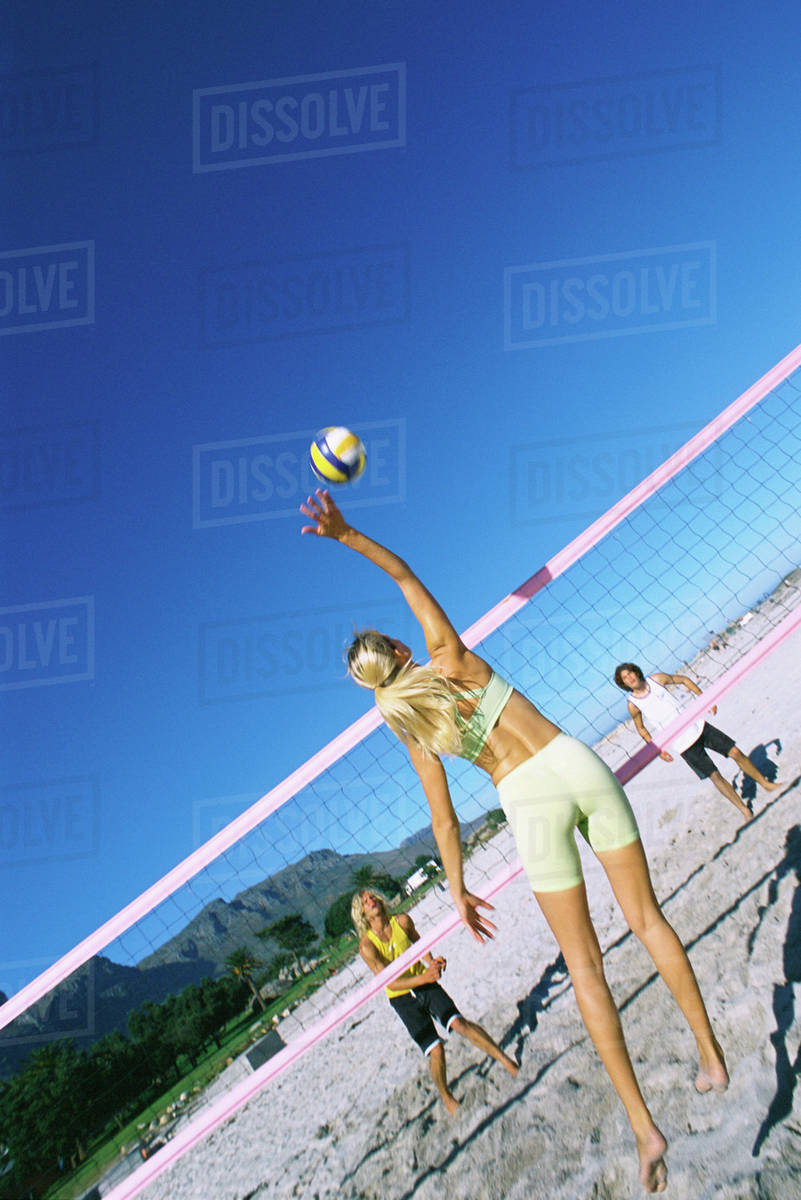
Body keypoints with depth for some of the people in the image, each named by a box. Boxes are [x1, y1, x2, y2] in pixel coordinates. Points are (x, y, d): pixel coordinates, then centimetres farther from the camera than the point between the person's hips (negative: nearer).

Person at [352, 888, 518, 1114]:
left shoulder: (402, 921, -7)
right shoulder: (367, 945, -18)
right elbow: (390, 983, -22)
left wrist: (431, 962, -3)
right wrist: (424, 978, -33)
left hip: (426, 984, 2)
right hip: (403, 999, -2)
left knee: (458, 1022, -20)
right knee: (435, 1048, -10)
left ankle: (504, 1058, -13)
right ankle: (446, 1097, 11)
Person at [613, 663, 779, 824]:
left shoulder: (656, 679, -3)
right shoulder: (633, 705, -8)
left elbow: (683, 680, 11)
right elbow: (641, 729, 7)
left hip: (696, 726, 3)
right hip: (683, 745, -3)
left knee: (735, 753, 1)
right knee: (714, 776, -5)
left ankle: (765, 783, 20)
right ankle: (745, 812, 6)